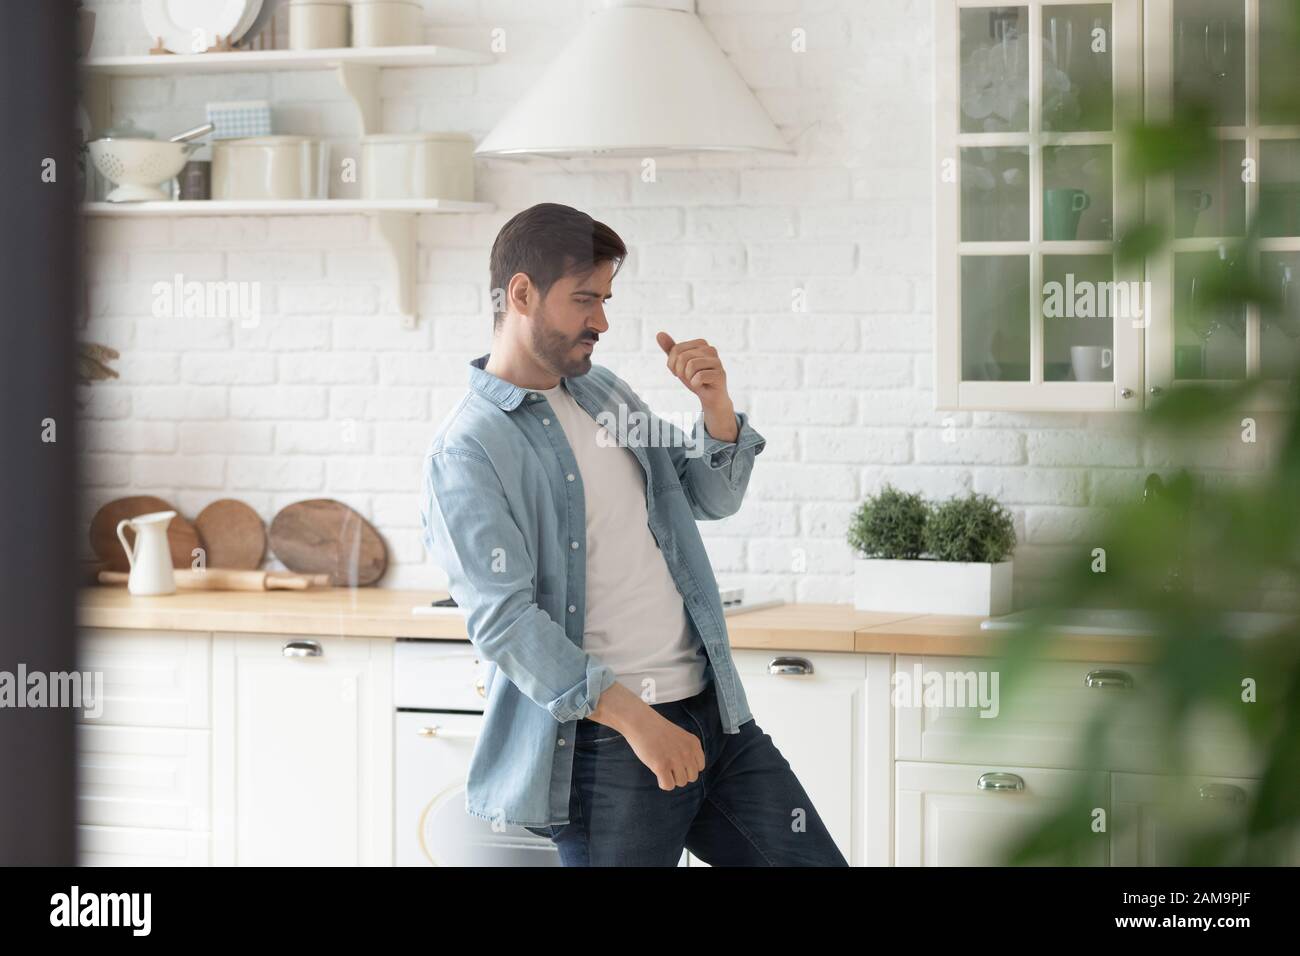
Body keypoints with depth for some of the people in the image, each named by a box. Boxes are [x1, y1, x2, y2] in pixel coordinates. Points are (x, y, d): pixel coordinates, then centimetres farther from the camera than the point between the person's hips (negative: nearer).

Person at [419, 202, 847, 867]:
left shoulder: (603, 392, 14)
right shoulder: (466, 453, -11)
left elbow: (712, 499, 22)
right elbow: (503, 621, -19)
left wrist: (716, 407, 1)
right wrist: (633, 719, -25)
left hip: (713, 709, 7)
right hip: (603, 738, -7)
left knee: (814, 861, 6)